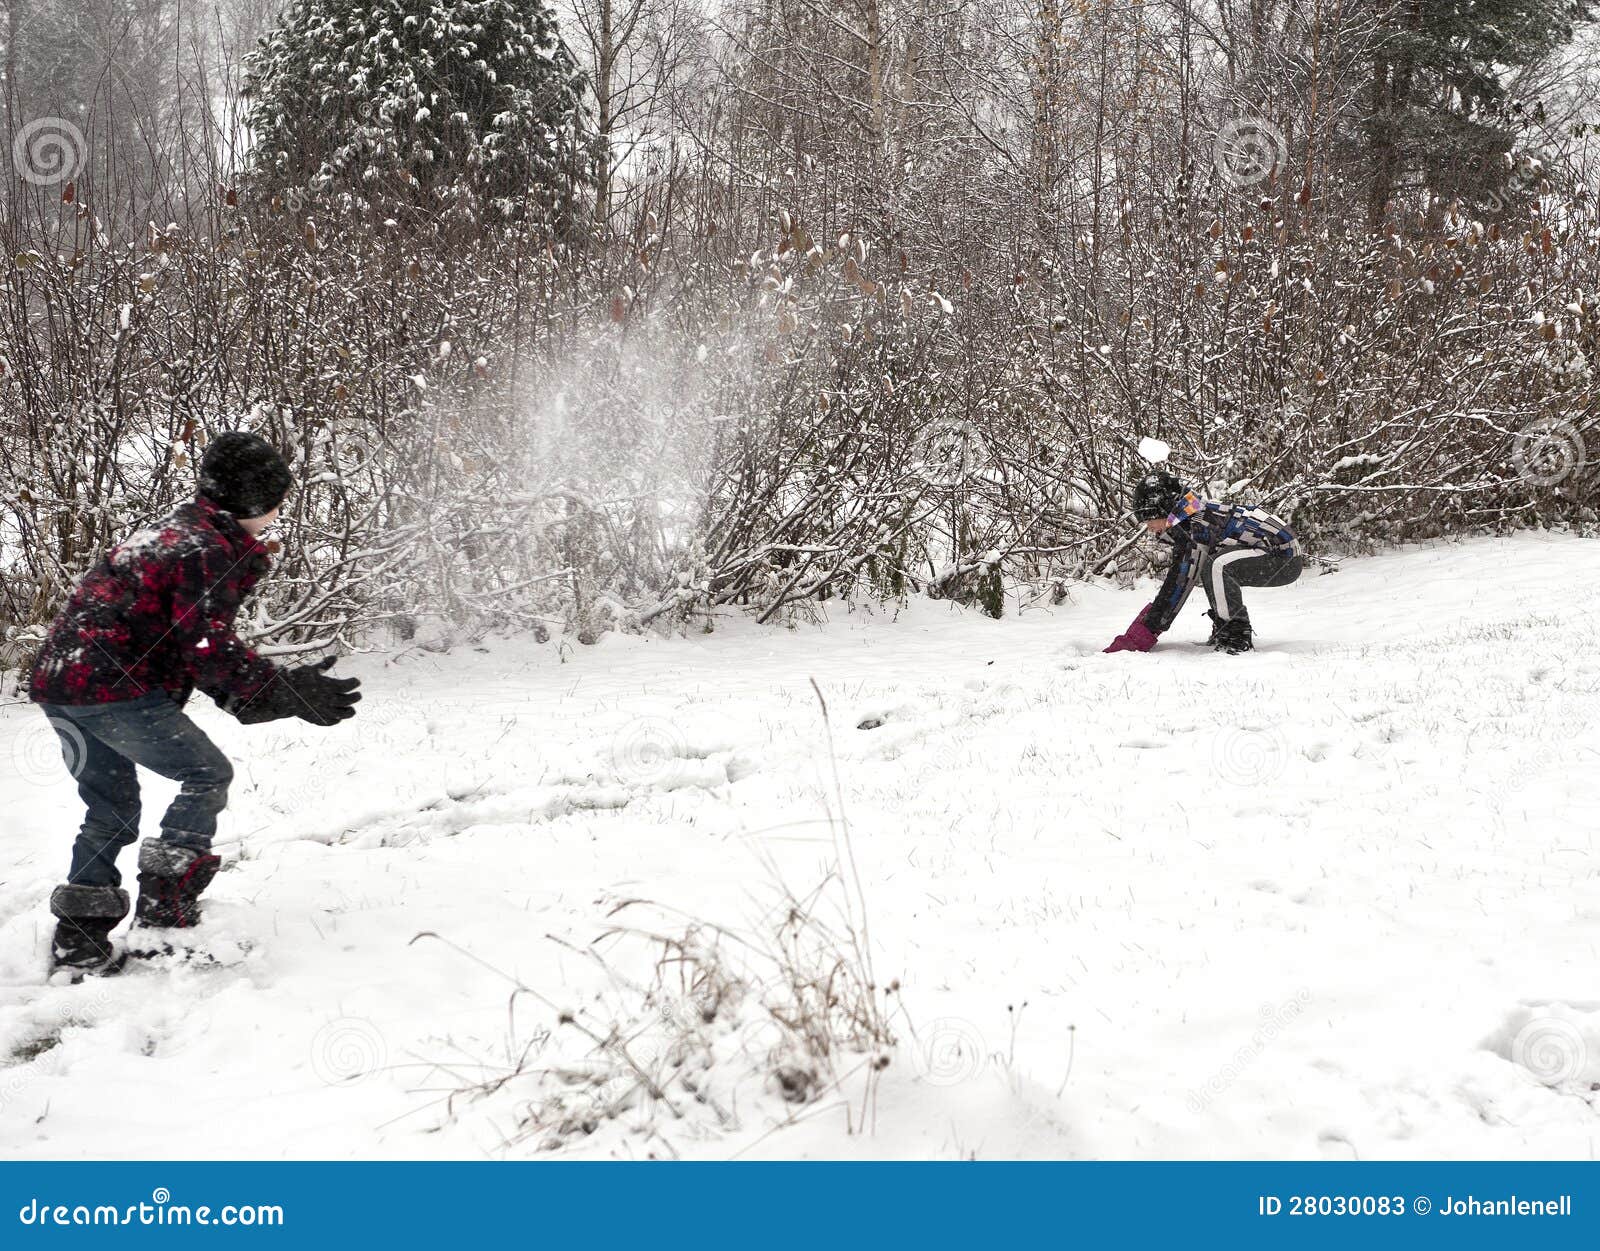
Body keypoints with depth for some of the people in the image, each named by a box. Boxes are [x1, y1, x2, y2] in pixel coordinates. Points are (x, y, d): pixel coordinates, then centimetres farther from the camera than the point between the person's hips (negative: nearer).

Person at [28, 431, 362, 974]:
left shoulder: (174, 530, 22)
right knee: (208, 775, 3)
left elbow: (186, 642, 21)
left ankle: (78, 940, 19)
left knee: (111, 810, 18)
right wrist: (284, 692, -17)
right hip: (113, 686, -10)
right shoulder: (208, 549, -11)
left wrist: (245, 697, 10)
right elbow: (208, 645, -20)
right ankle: (164, 909, 0)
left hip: (59, 680, 10)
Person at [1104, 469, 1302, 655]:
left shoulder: (1198, 524, -23)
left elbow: (1181, 585, -23)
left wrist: (1139, 639, -20)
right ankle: (1225, 629, 15)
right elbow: (1175, 582, 12)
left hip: (1286, 558, -10)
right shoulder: (1185, 526, 5)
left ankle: (1238, 638, -15)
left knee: (1216, 567, -30)